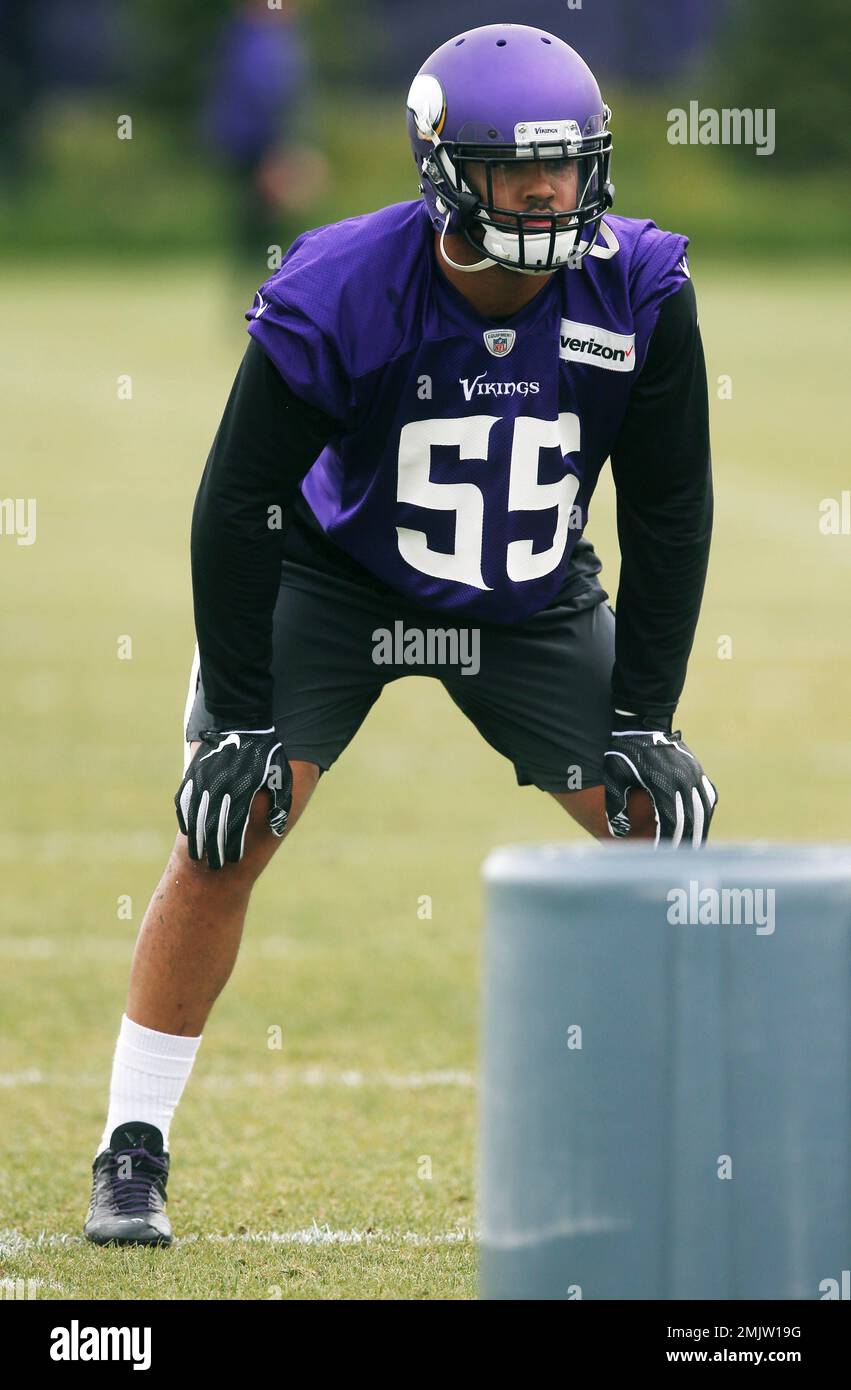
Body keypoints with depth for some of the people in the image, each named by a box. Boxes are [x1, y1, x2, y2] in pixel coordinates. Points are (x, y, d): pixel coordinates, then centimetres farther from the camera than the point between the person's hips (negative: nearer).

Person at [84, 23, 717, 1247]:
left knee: (667, 830, -7)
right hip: (339, 582, -3)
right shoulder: (338, 297, -28)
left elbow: (670, 509, -8)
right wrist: (239, 720, -17)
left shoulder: (638, 294, -20)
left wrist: (644, 719, -10)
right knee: (226, 836, -16)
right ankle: (131, 1156, -6)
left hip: (534, 603, 3)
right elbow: (239, 504, -18)